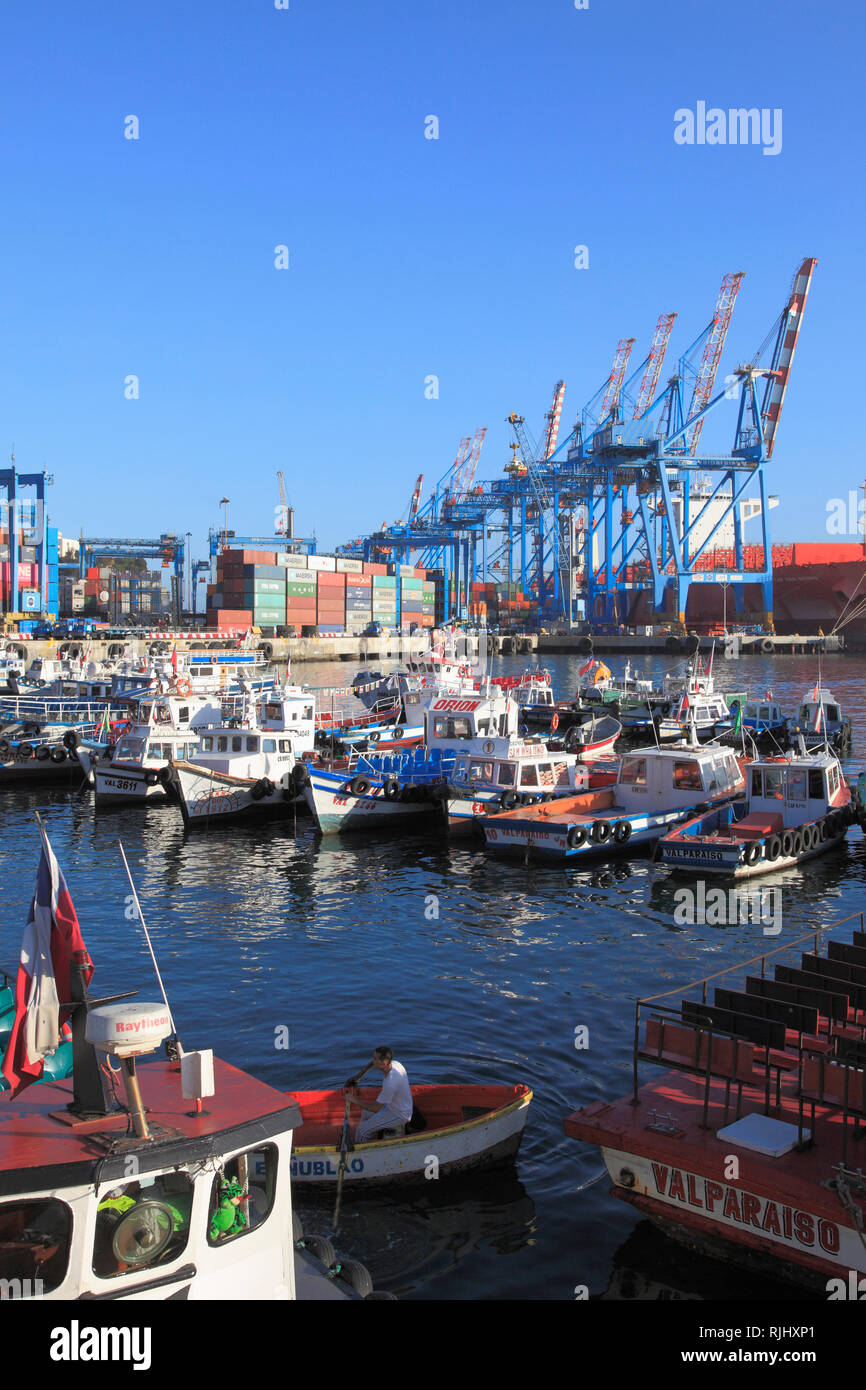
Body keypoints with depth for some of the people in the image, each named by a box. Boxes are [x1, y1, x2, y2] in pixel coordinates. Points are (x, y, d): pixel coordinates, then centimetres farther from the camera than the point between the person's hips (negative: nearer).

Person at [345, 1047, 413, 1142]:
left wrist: (357, 1101, -13)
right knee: (365, 1113, 23)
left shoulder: (390, 1083, -37)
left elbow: (376, 1108, -23)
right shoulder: (395, 1064, -12)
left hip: (399, 1116, -9)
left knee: (361, 1129, -8)